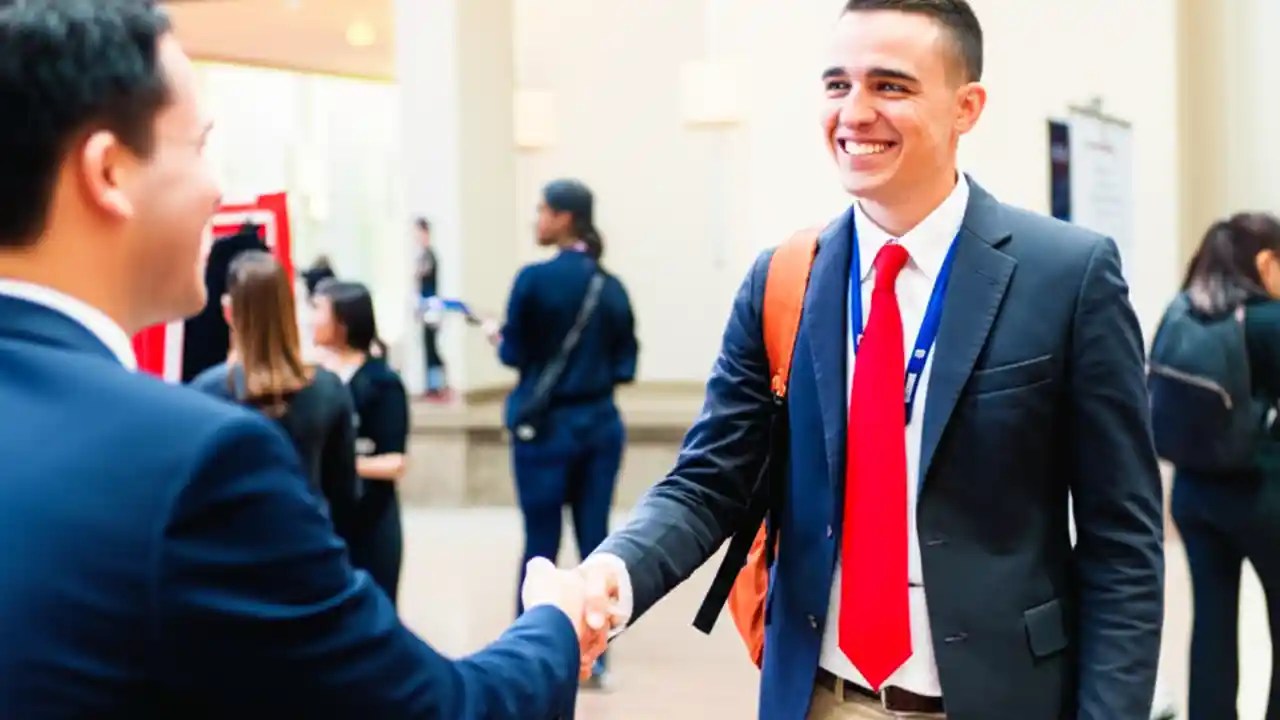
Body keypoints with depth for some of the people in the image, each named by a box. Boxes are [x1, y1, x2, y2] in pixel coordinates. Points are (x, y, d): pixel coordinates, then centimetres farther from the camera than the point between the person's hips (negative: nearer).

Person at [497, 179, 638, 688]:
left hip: (546, 426, -4)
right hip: (601, 425, 4)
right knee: (595, 542, 7)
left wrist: (497, 338, 15)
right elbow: (625, 366, 6)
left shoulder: (535, 279, -11)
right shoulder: (612, 286, 4)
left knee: (541, 545, 4)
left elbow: (513, 354, -5)